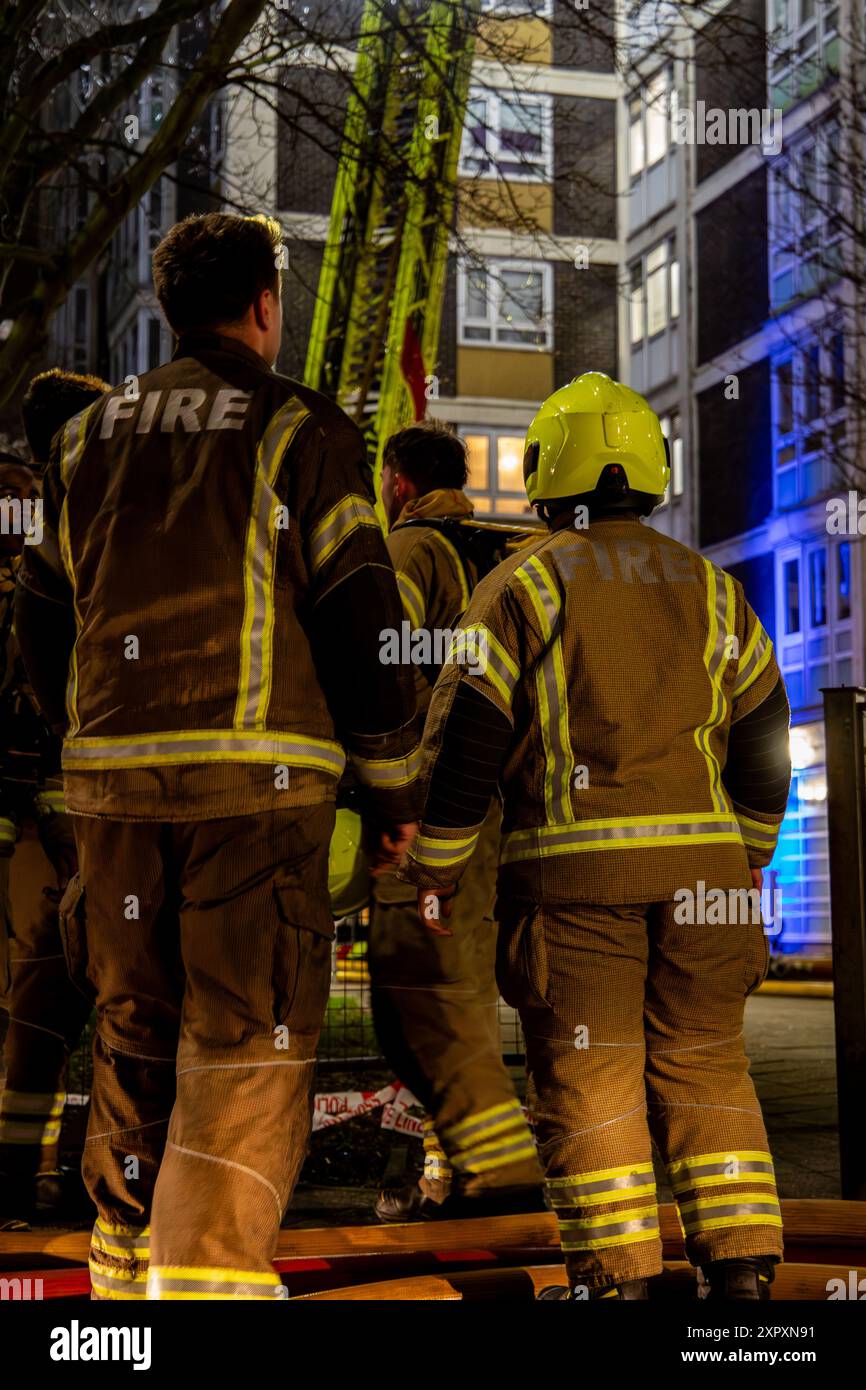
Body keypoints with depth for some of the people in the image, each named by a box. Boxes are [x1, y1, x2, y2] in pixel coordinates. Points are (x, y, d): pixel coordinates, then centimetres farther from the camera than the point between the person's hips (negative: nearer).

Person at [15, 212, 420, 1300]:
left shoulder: (91, 434, 16)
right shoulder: (301, 429, 1)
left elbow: (43, 613, 18)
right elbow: (358, 620, -4)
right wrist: (393, 784, 4)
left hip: (112, 772, 5)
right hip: (255, 770, -5)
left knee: (132, 1035, 16)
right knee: (245, 1045, -4)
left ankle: (127, 1267, 25)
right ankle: (207, 1276, -12)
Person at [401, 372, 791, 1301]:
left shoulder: (520, 587, 0)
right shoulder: (709, 589, 12)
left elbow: (463, 736, -3)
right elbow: (762, 733, 14)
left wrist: (436, 867, 6)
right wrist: (747, 859, 24)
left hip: (573, 873, -3)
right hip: (702, 866, 4)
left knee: (588, 1075, 3)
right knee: (705, 1066, 11)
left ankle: (616, 1275, 3)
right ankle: (740, 1266, 9)